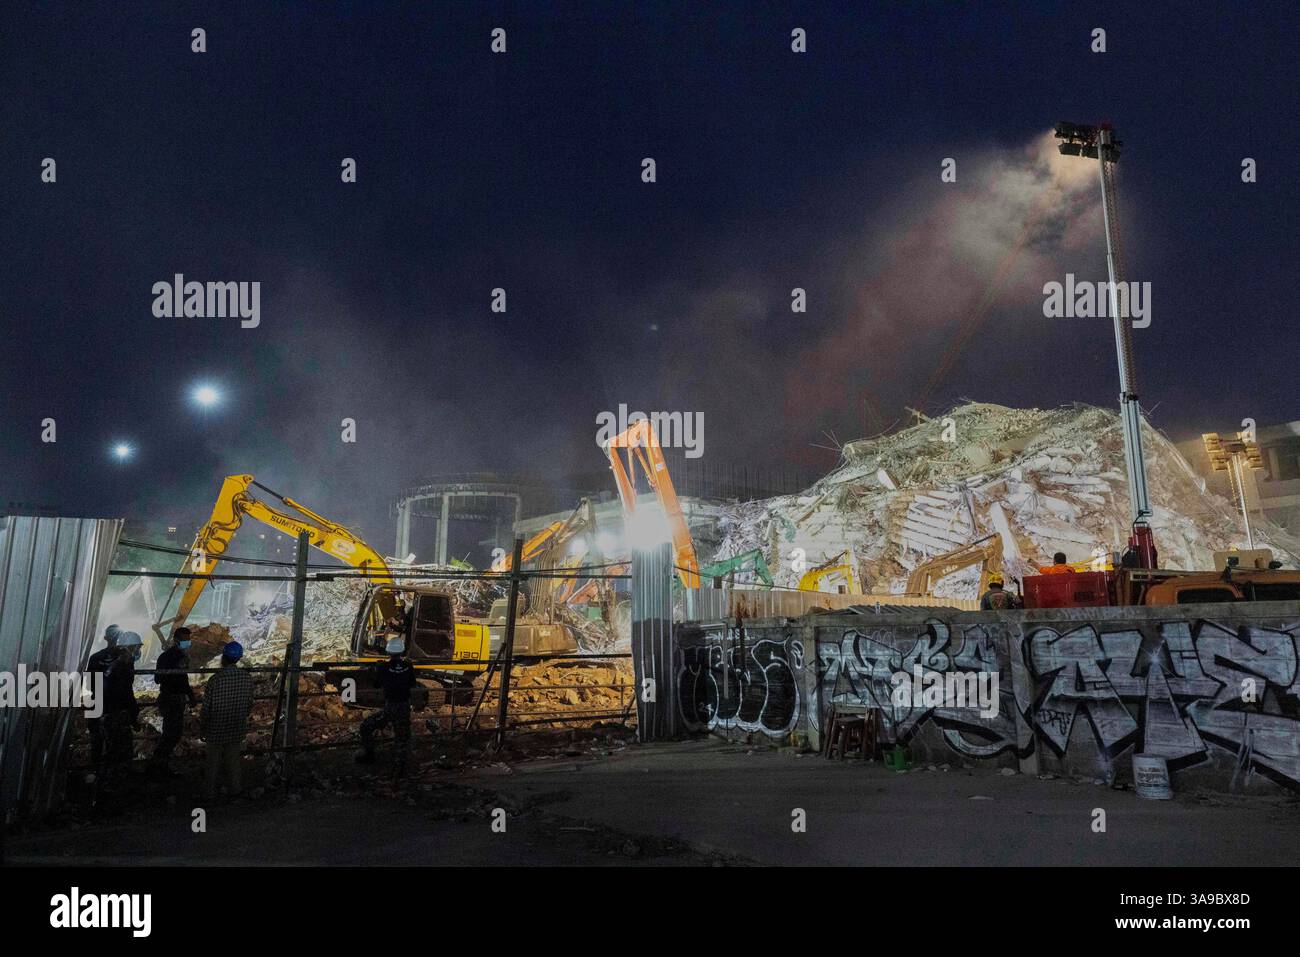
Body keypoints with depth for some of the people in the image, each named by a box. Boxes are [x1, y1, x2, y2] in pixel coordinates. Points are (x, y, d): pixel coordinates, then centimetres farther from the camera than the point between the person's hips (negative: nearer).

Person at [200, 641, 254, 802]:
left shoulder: (215, 679, -22)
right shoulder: (247, 677, -11)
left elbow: (206, 709, -14)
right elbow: (250, 705, 0)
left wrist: (201, 730, 0)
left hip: (216, 730, -3)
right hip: (237, 730, 3)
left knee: (213, 764, 15)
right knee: (234, 761, 20)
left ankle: (210, 793, 28)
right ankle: (234, 790, 32)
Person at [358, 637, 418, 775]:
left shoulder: (384, 667, -14)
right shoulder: (408, 666, -6)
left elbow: (376, 684, 3)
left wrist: (378, 669, 16)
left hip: (389, 709, -3)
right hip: (405, 709, 3)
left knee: (366, 727, 20)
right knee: (403, 737, 16)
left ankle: (369, 755, 28)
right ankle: (401, 765, 5)